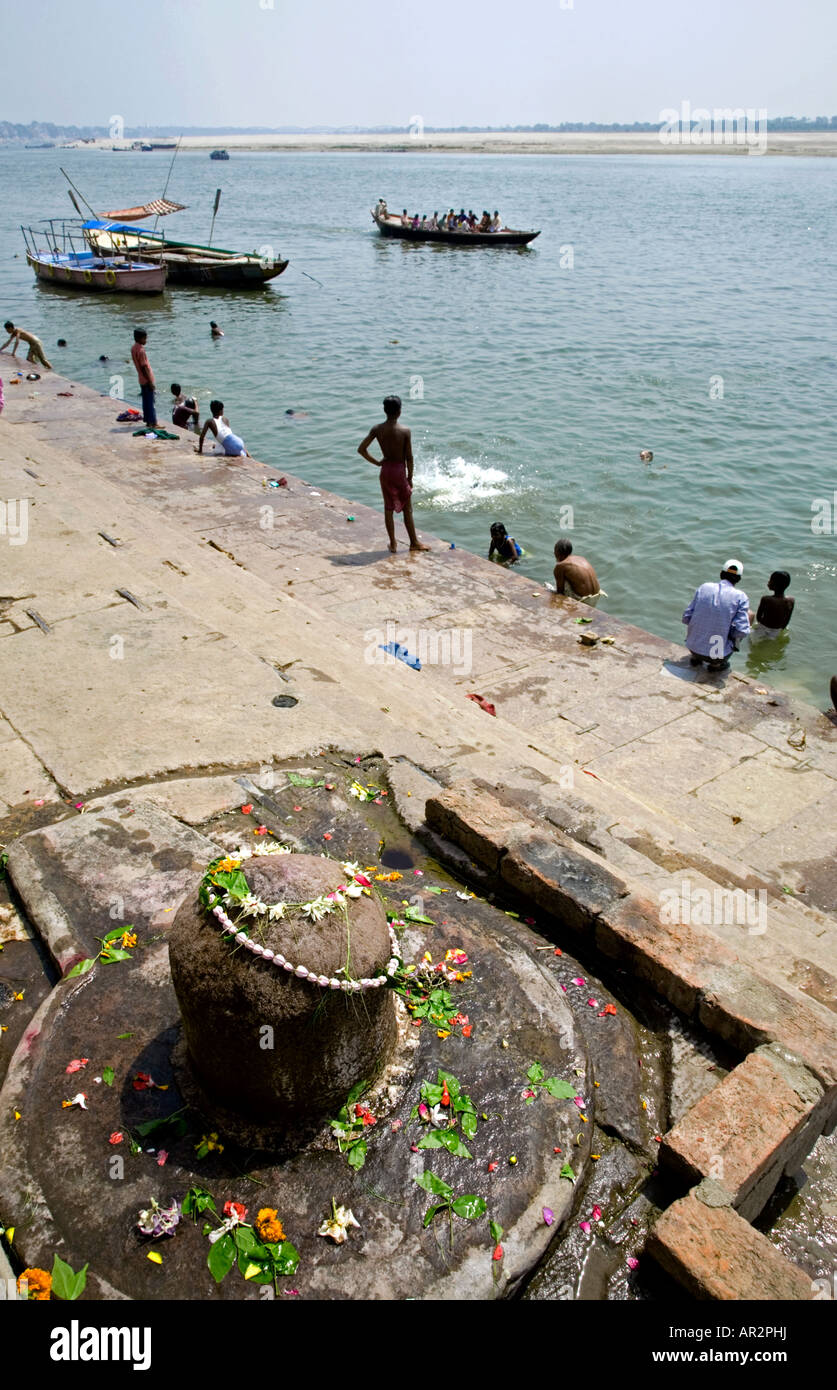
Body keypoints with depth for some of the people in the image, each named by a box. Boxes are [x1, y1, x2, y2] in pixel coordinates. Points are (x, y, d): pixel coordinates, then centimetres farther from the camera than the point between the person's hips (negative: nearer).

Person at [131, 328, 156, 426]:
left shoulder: (134, 348, 8)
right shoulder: (141, 350, -20)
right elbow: (144, 367, -21)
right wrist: (150, 382, -18)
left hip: (142, 380, 9)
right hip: (147, 380, -9)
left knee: (146, 401, 14)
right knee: (151, 402, -4)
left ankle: (148, 420, 20)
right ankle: (153, 422, -1)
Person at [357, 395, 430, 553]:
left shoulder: (377, 429, -6)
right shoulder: (405, 431, -15)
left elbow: (361, 449, -7)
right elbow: (409, 457, -11)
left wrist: (377, 462, 3)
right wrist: (410, 477, -1)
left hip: (385, 470, 3)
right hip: (400, 470, -3)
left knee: (388, 508, 12)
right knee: (407, 508, 9)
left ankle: (393, 543, 16)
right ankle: (414, 542, 17)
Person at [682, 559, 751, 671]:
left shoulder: (703, 587, -1)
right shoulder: (740, 597, -9)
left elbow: (686, 618, 1)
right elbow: (742, 631, -13)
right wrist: (729, 628, 9)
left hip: (693, 648, 4)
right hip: (717, 654, -4)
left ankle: (695, 657, 21)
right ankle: (716, 663, 15)